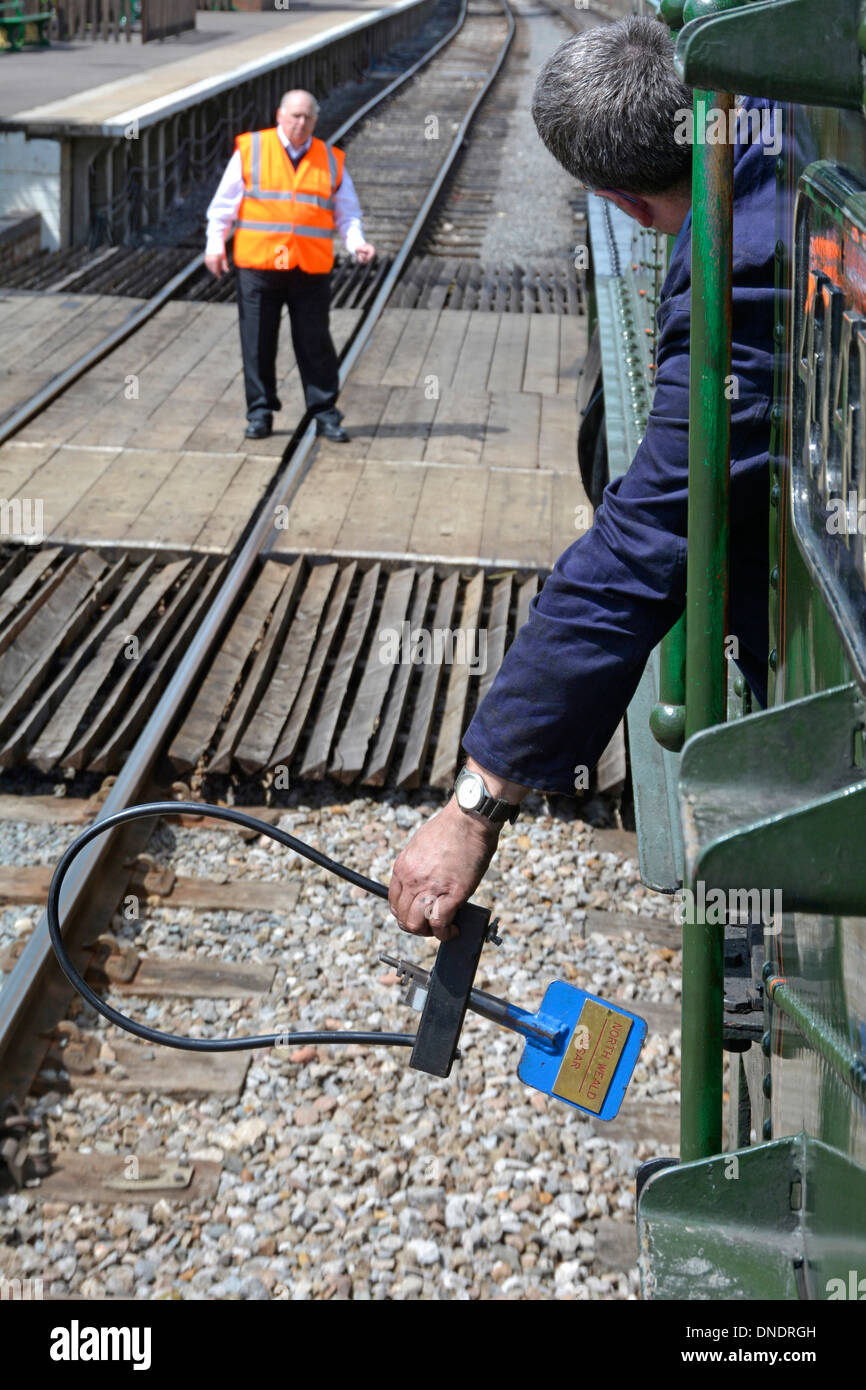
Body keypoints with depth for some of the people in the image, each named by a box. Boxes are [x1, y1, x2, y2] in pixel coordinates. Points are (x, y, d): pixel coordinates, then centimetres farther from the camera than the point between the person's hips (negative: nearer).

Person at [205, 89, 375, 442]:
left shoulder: (331, 160, 10)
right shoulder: (250, 150, 4)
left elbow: (346, 212, 13)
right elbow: (224, 203, 5)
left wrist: (356, 243, -5)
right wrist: (215, 244, -3)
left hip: (311, 270, 1)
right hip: (257, 266, -1)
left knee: (315, 344, 2)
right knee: (258, 343, 3)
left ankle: (325, 414, 10)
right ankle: (260, 412, 14)